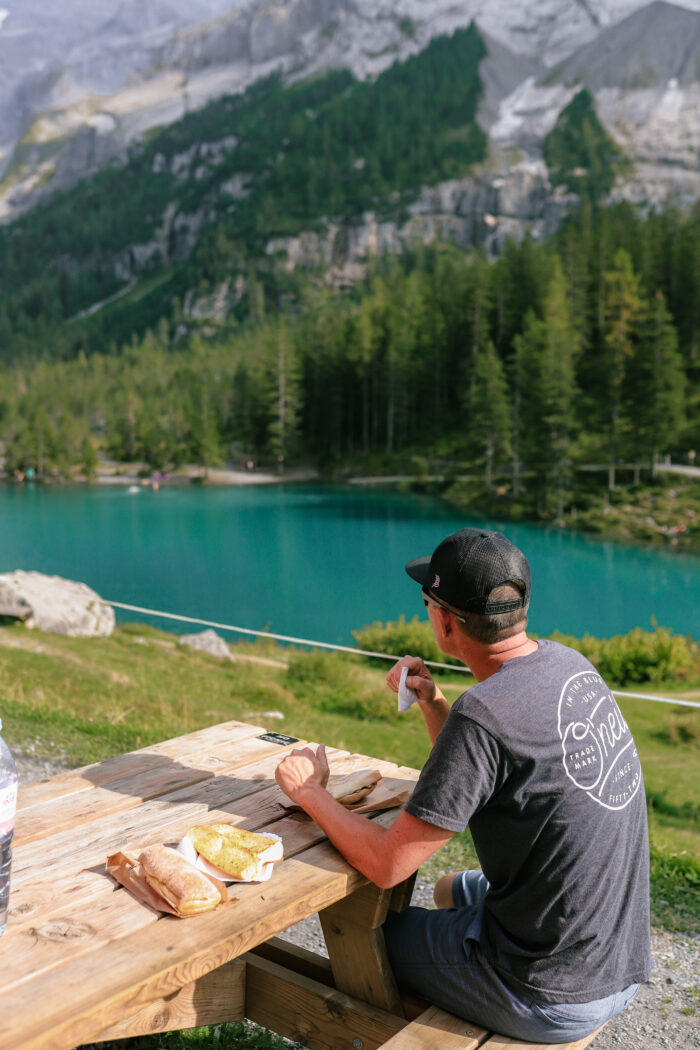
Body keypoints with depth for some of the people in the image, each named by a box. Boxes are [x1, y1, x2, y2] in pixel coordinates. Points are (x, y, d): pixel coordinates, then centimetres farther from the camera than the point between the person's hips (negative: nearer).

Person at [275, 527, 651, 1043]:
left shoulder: (484, 715, -27)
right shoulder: (569, 663, -1)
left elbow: (386, 864, -20)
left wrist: (309, 791, -6)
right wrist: (431, 701, 1)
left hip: (550, 1000, -7)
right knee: (453, 890, 31)